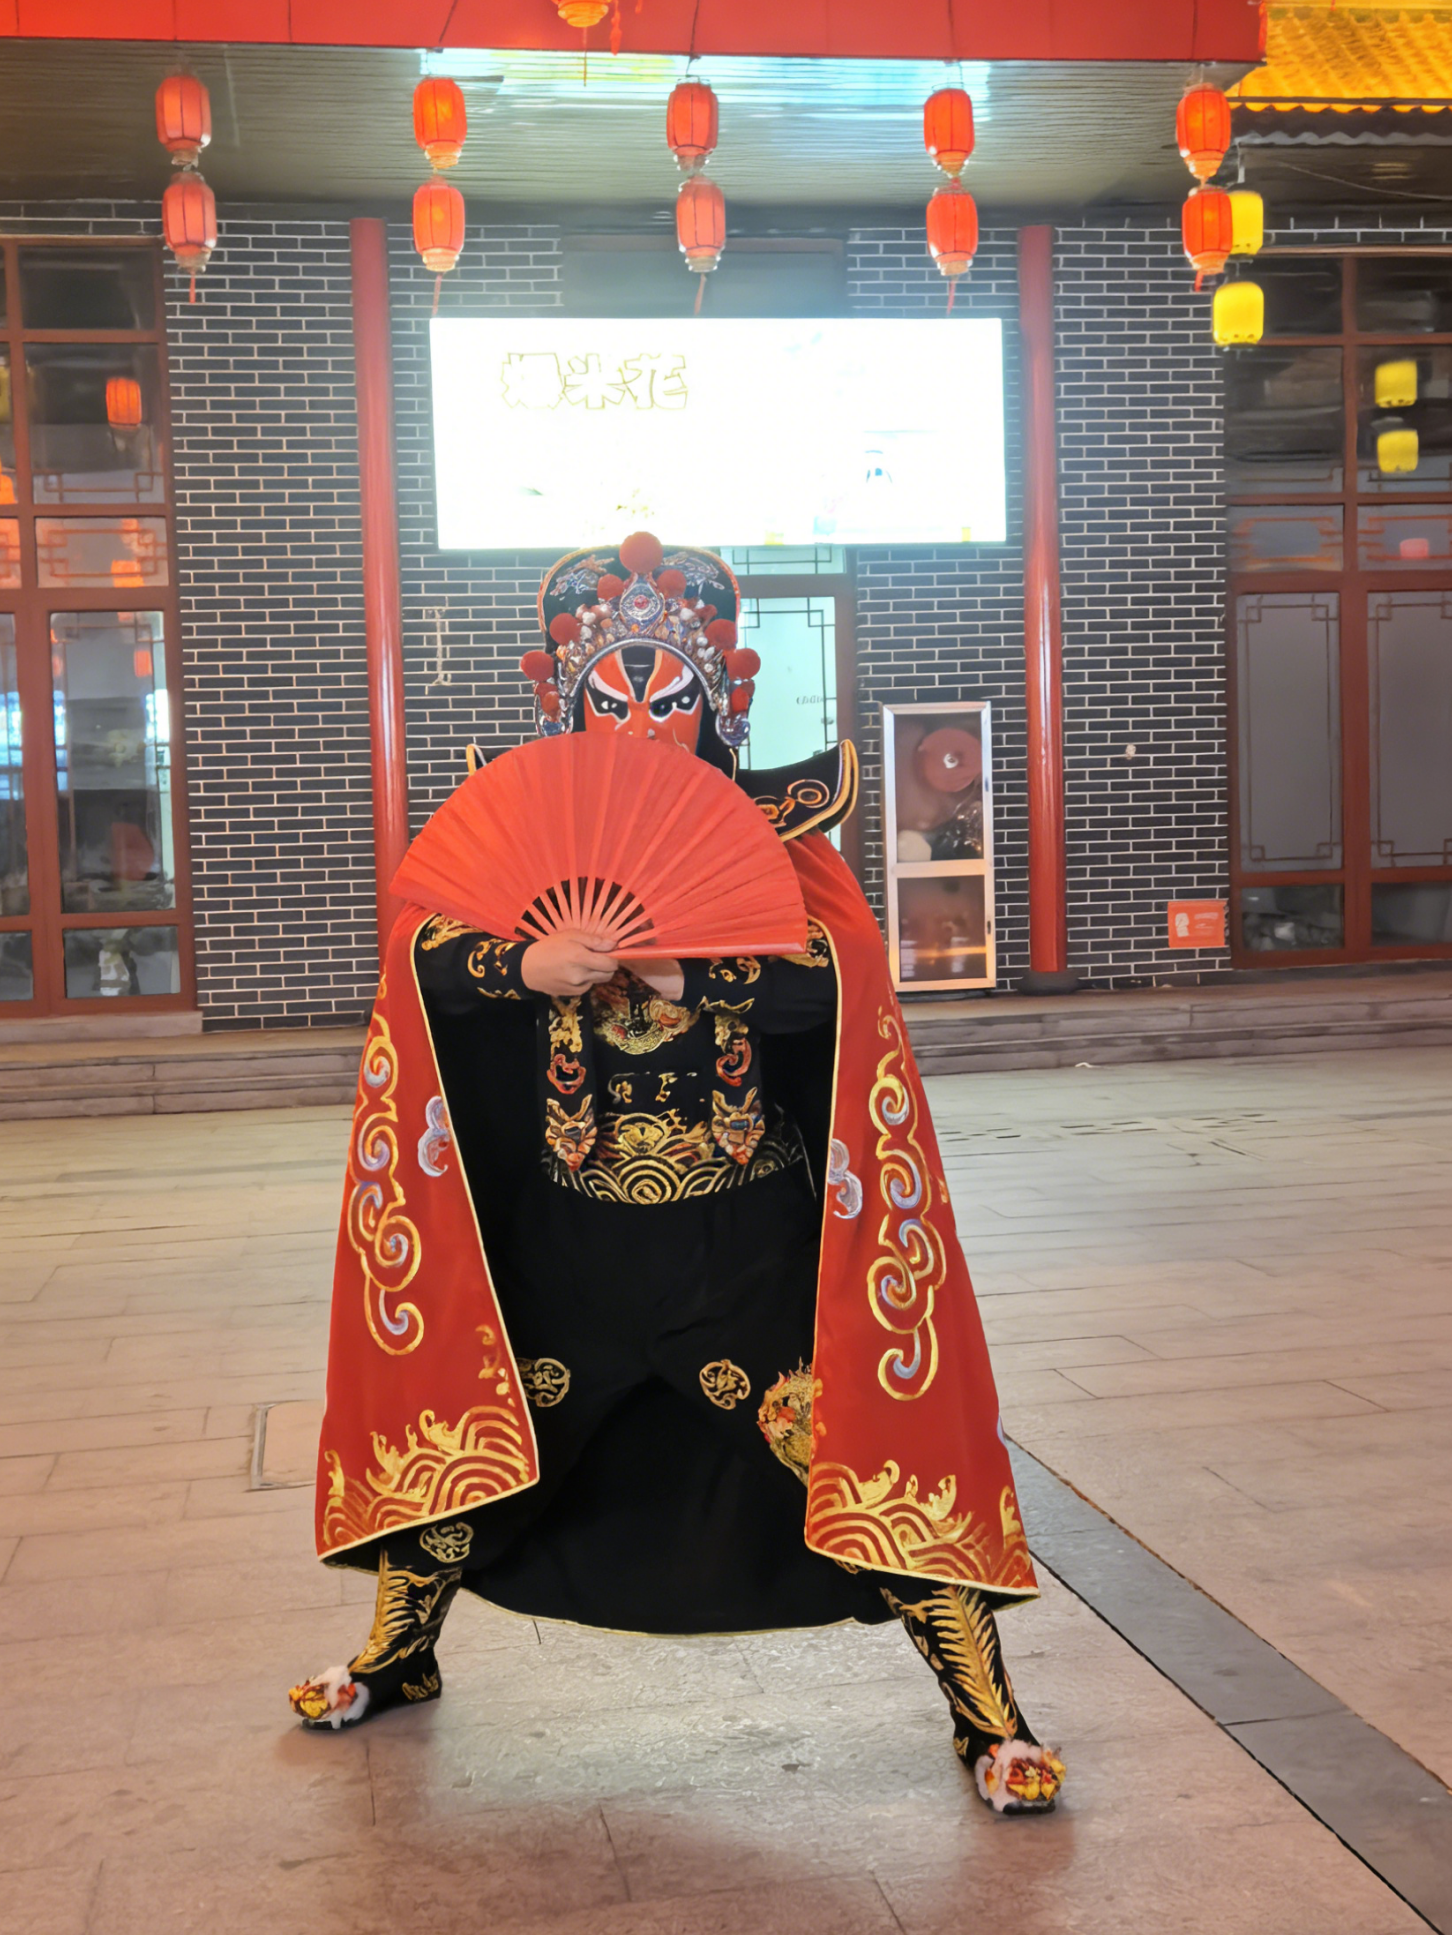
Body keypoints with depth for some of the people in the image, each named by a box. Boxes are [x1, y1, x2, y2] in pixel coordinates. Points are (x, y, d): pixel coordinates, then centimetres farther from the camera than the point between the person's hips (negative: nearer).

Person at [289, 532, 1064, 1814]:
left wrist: (682, 975, -31)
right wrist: (527, 963, -31)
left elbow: (831, 976, -21)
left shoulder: (768, 828, -5)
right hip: (567, 1232, 3)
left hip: (742, 1231, -2)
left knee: (846, 1449, -8)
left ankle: (987, 1711, 10)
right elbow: (423, 952, -13)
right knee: (465, 1436, 12)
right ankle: (400, 1658, 41)